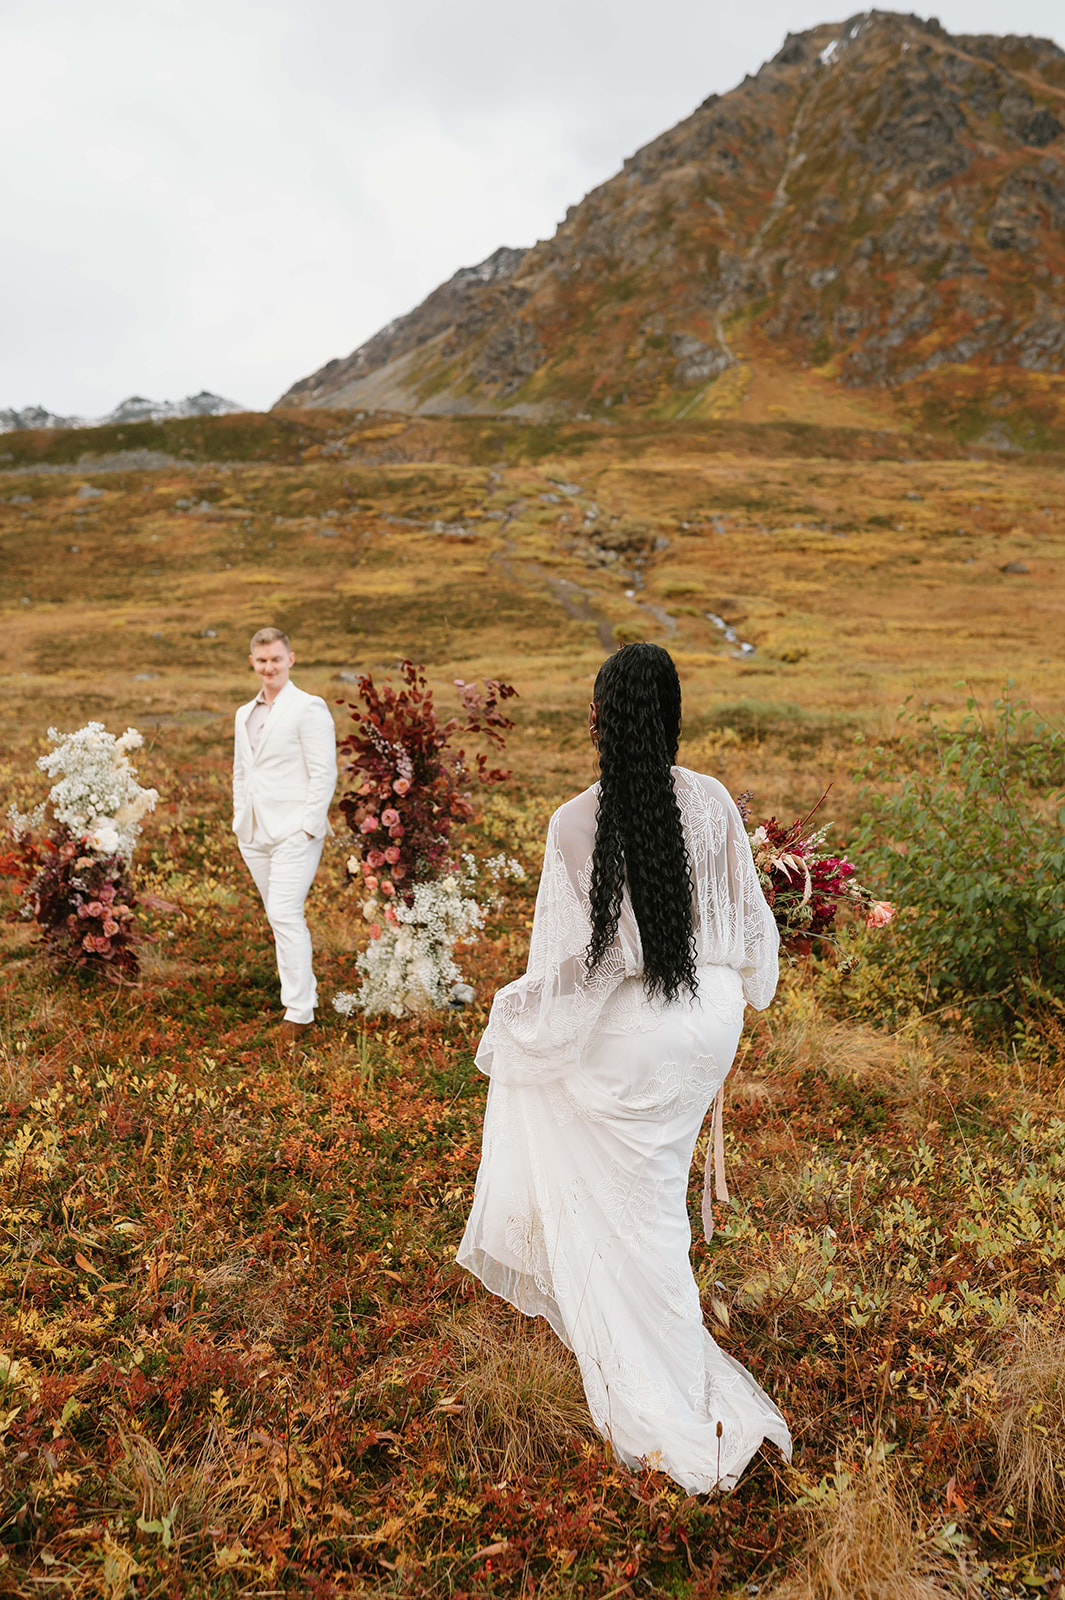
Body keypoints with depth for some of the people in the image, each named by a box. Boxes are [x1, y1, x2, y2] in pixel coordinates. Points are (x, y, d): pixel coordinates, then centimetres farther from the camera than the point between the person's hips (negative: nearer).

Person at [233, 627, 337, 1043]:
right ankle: (303, 990, 24)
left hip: (295, 831, -7)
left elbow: (324, 775, -11)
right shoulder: (245, 714, 17)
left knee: (285, 915, -13)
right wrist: (240, 821, 14)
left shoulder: (309, 709, -7)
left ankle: (298, 1011, -8)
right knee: (279, 918, 12)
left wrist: (308, 827, -15)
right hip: (255, 834, 8)